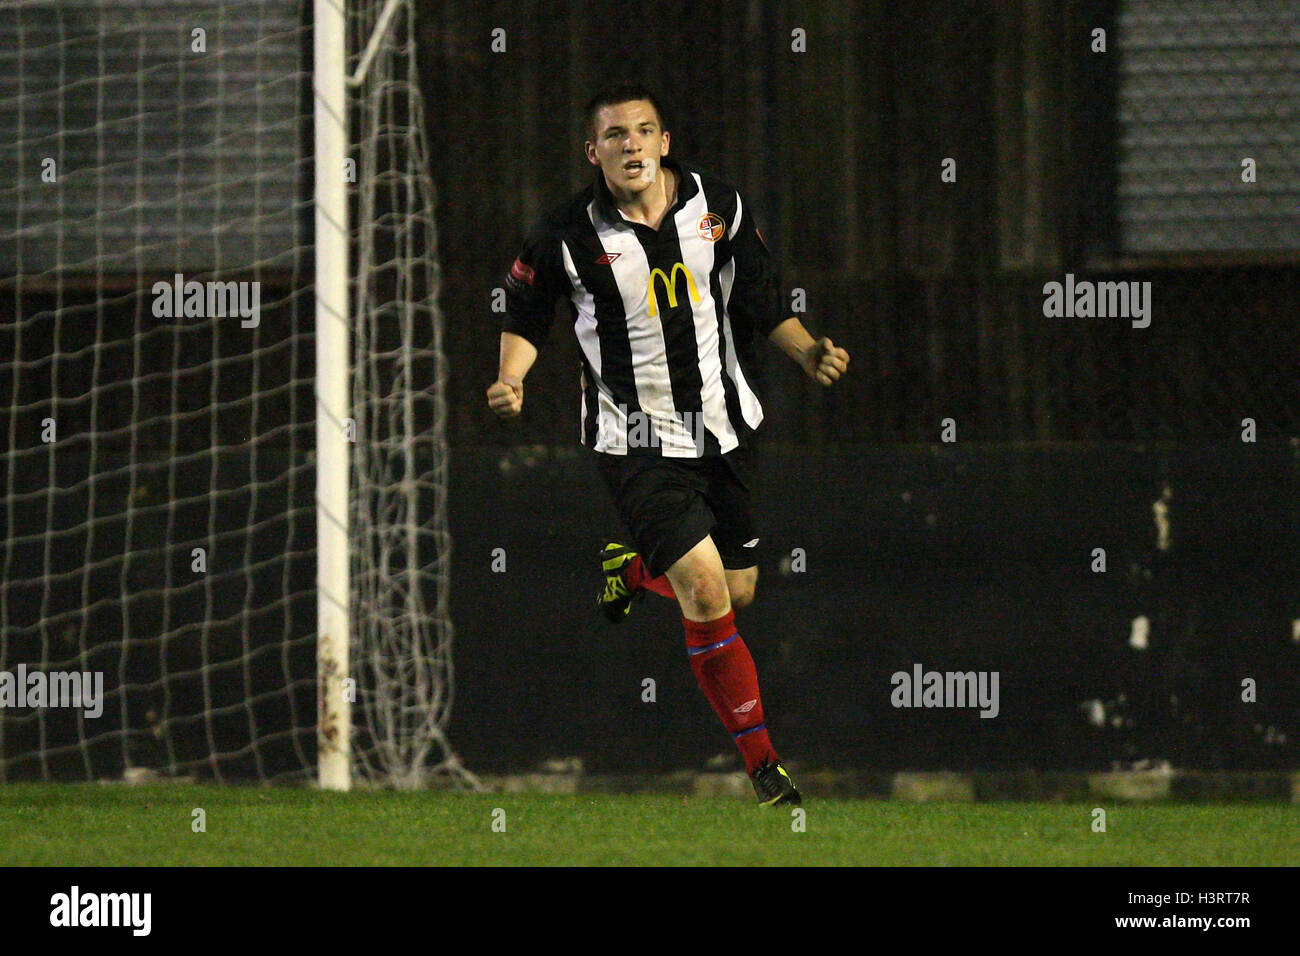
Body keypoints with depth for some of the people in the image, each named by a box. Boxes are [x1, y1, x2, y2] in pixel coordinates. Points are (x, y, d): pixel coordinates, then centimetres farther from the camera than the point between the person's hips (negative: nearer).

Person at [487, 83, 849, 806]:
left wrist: (810, 353, -6)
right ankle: (761, 760, -3)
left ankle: (632, 570, 43)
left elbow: (761, 303, 9)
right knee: (706, 592, -16)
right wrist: (511, 379, -12)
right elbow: (525, 313, 5)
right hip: (637, 441, -4)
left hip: (725, 427, 4)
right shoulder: (569, 236, -10)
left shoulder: (720, 206, -1)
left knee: (738, 592, 11)